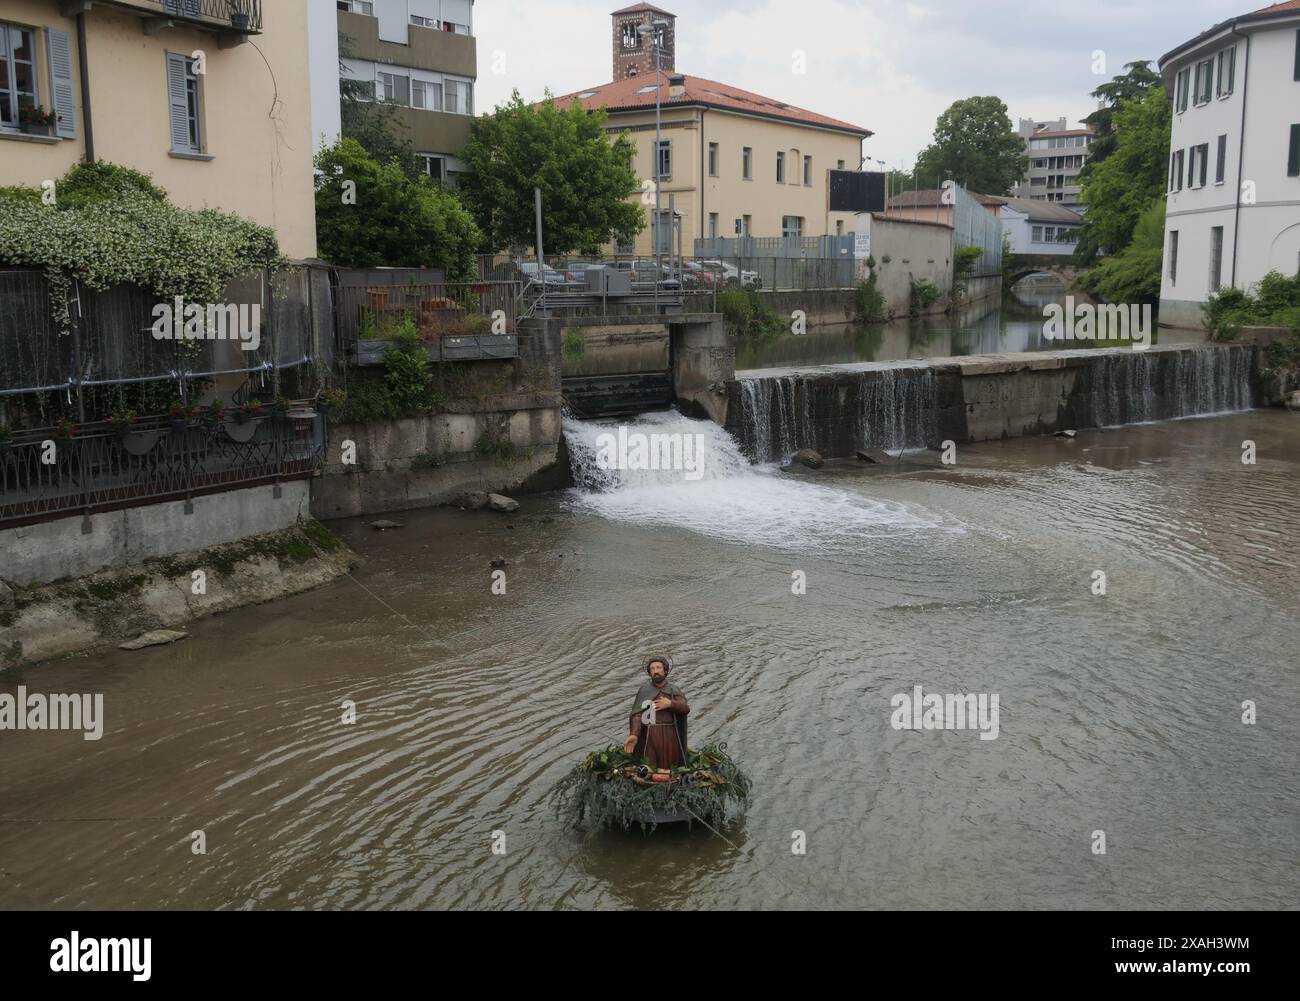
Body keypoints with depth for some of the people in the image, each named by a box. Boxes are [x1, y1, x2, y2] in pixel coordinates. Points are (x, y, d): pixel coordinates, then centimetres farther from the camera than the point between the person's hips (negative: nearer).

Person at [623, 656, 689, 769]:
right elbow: (638, 715, -6)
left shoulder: (674, 690, 11)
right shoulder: (644, 689, 4)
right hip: (650, 734, -2)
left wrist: (670, 704, -18)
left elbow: (685, 708, -2)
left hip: (670, 734, 2)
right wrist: (634, 735, -22)